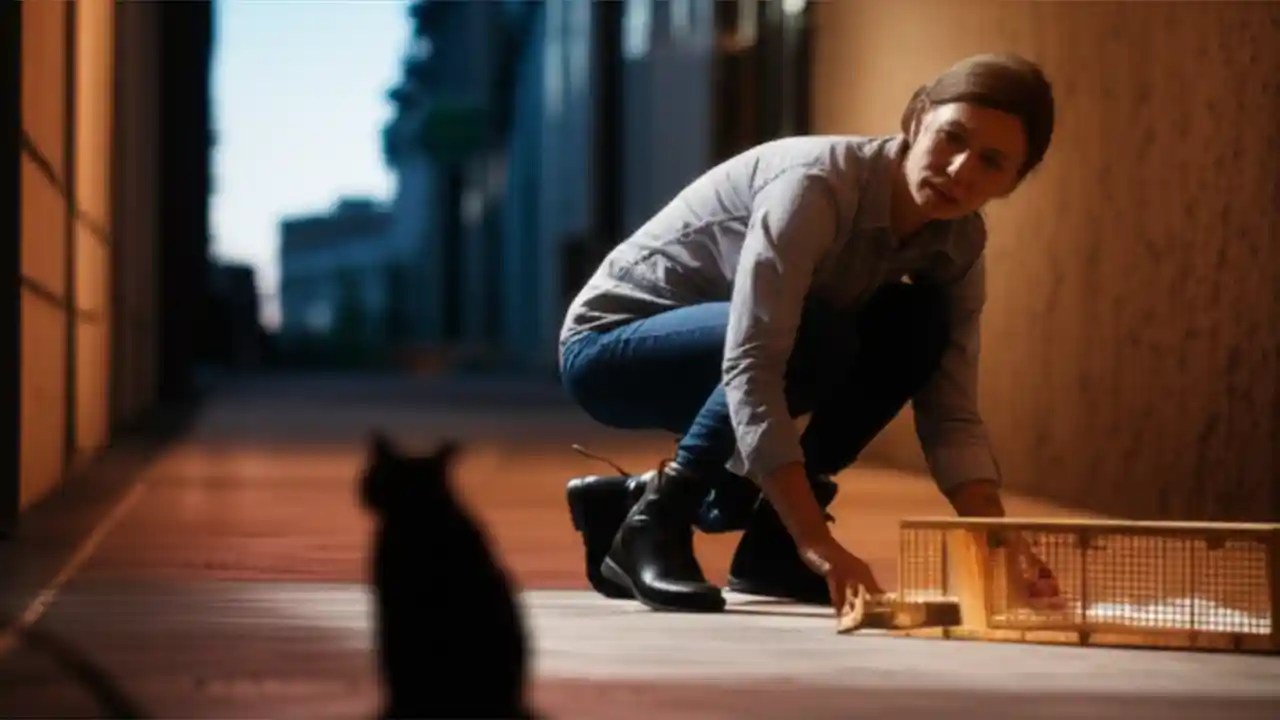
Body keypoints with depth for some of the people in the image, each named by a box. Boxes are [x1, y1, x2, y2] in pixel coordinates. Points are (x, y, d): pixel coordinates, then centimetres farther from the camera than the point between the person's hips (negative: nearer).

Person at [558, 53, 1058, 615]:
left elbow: (951, 416, -10)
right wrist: (817, 543, -45)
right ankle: (653, 521, -17)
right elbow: (750, 369, -39)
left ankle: (768, 532, -7)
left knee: (920, 324, -12)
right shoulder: (817, 184, -30)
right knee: (811, 337, -32)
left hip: (722, 360, 7)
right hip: (610, 342, -7)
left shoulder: (959, 245, -8)